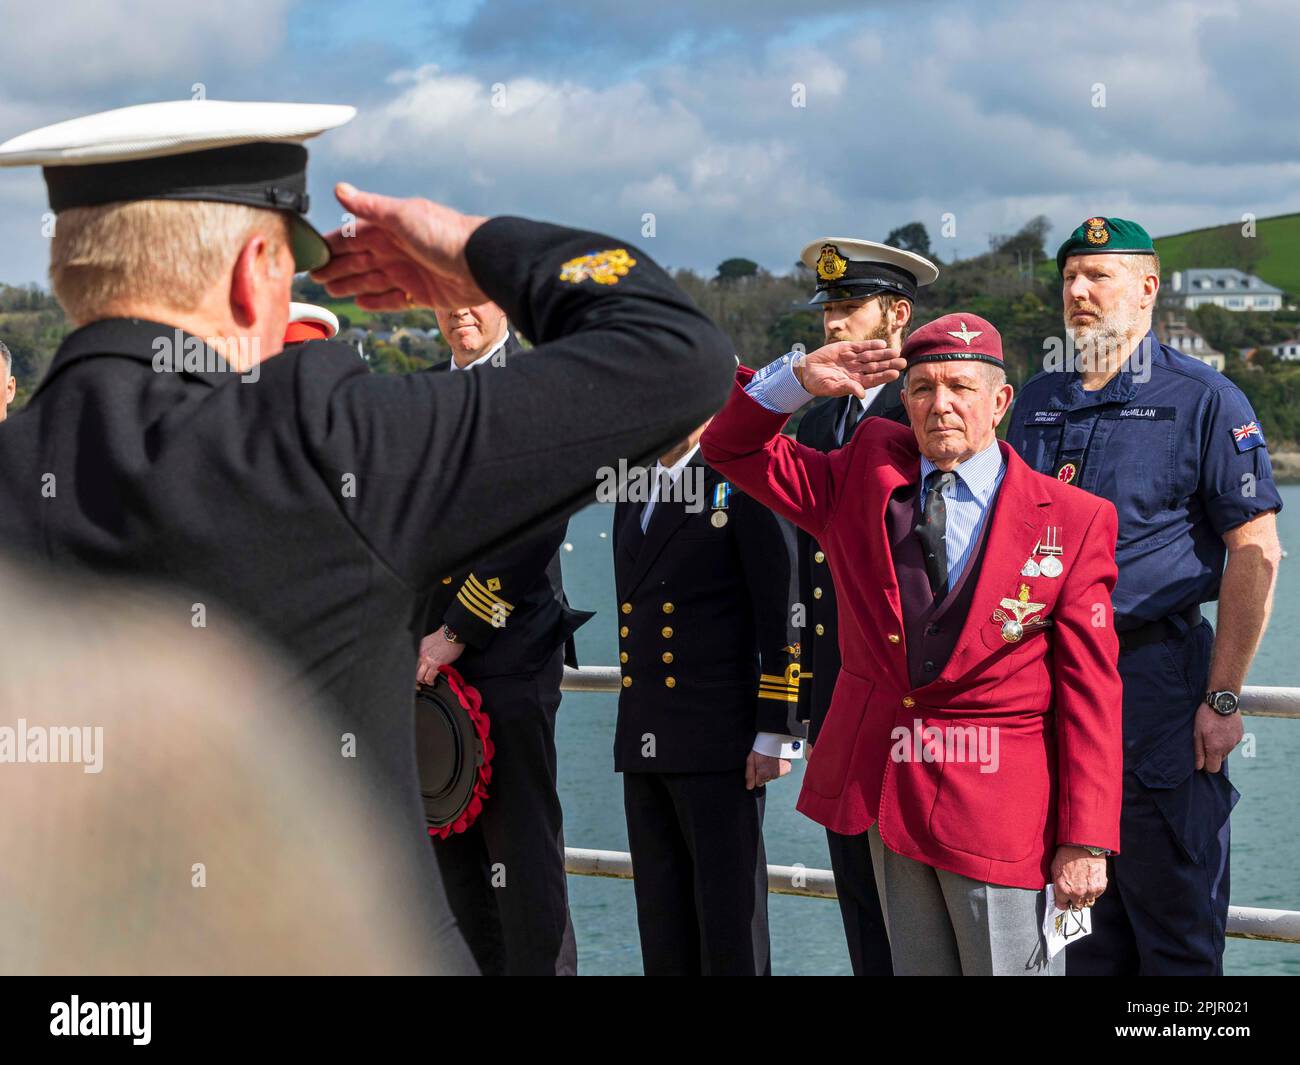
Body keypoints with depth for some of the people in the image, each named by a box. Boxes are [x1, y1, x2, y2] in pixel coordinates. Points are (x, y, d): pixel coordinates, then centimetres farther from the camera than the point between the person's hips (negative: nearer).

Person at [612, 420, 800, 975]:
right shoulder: (632, 496, 17)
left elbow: (783, 613, -10)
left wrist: (775, 733, -14)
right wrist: (635, 729, 17)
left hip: (720, 741, -7)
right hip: (645, 742, 7)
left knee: (730, 928, -2)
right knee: (663, 929, 10)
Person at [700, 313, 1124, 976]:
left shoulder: (1072, 521, -4)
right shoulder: (863, 475, 5)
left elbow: (1089, 692, -6)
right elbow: (733, 449, 11)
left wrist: (1085, 842, -9)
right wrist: (799, 380, -8)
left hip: (999, 805, -3)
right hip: (884, 793, 4)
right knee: (918, 969, 13)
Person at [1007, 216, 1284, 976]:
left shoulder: (1204, 400, -5)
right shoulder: (1037, 401, 12)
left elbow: (1256, 552, -9)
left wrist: (1222, 699, -13)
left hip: (1158, 681, -6)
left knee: (1177, 929, 0)